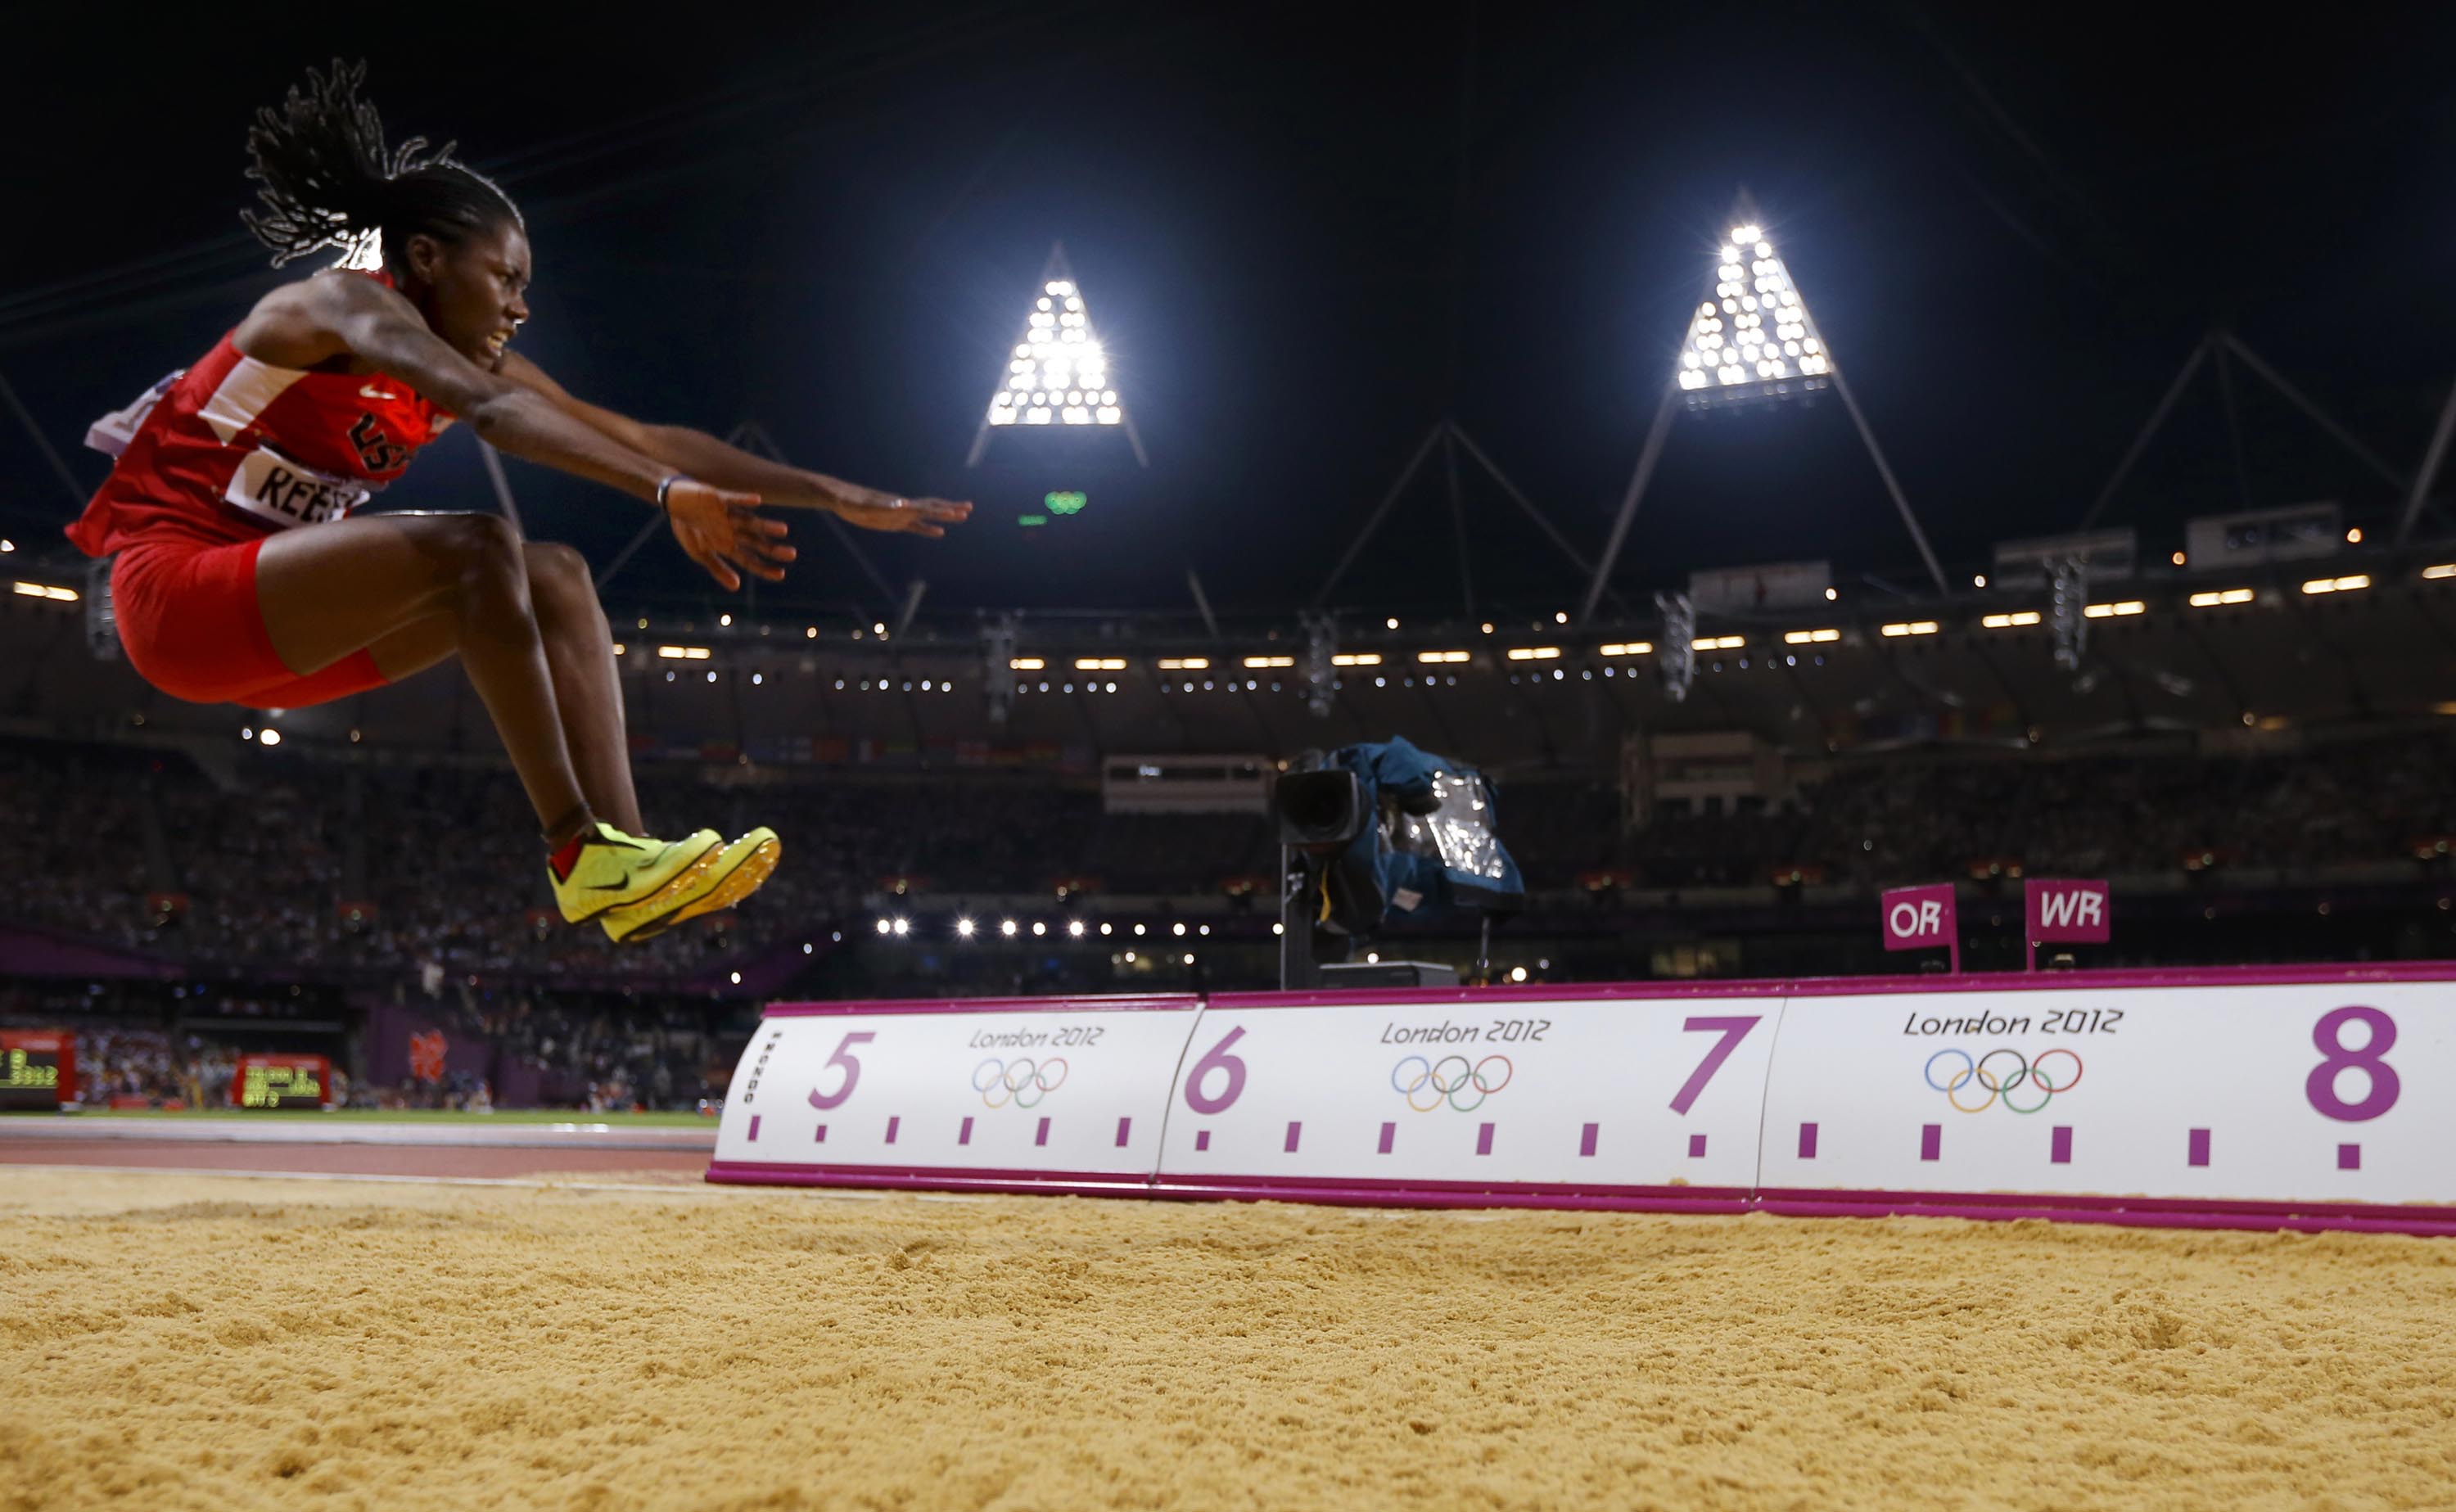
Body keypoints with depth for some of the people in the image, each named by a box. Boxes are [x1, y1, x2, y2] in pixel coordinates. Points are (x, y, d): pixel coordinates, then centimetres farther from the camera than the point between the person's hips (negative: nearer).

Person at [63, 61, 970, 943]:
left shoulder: (474, 357, 8)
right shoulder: (343, 304, -13)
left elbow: (641, 436, 2)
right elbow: (488, 412, -33)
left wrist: (838, 497, -4)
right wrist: (666, 493, -46)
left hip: (277, 637, 8)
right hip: (173, 591, -8)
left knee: (554, 578, -9)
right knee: (478, 549, -28)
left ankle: (621, 861, -21)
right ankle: (577, 850, -28)